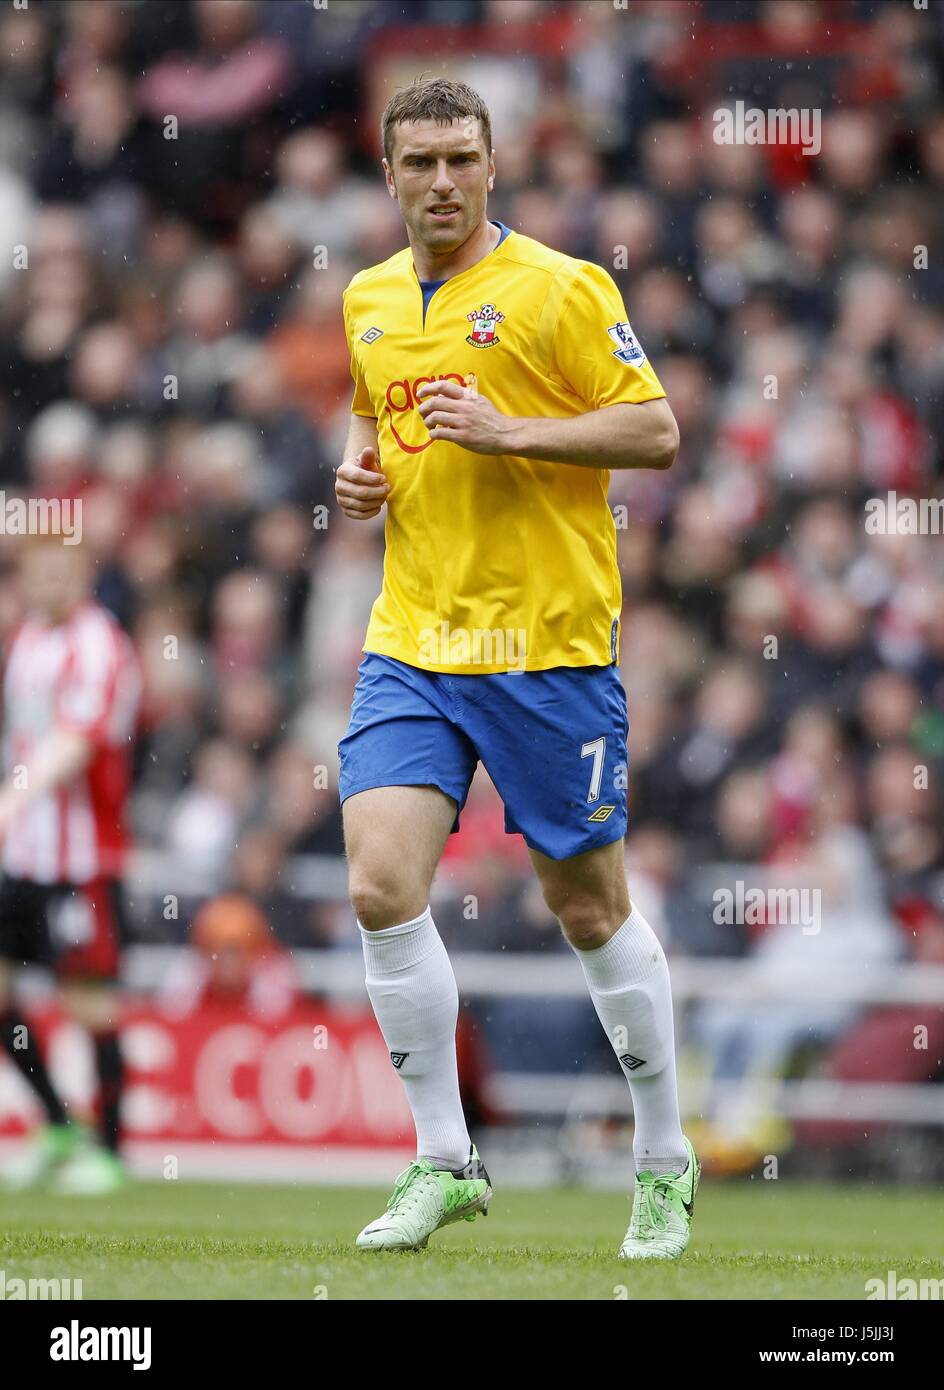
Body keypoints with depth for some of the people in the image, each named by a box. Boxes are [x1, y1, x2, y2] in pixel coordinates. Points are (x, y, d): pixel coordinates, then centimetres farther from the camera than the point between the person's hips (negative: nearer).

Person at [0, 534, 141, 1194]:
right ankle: (60, 1130, 18)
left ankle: (108, 1150, 4)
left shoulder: (98, 647, -13)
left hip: (82, 854, -8)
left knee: (91, 997, -5)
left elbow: (74, 742, -25)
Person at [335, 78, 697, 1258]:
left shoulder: (561, 287, -7)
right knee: (381, 887, -11)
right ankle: (444, 1162, 1)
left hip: (547, 641, -5)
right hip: (411, 641, 5)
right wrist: (362, 472, 7)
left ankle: (664, 1162, 21)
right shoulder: (369, 301, 12)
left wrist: (508, 431, -19)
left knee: (588, 909, 4)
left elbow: (656, 431, -9)